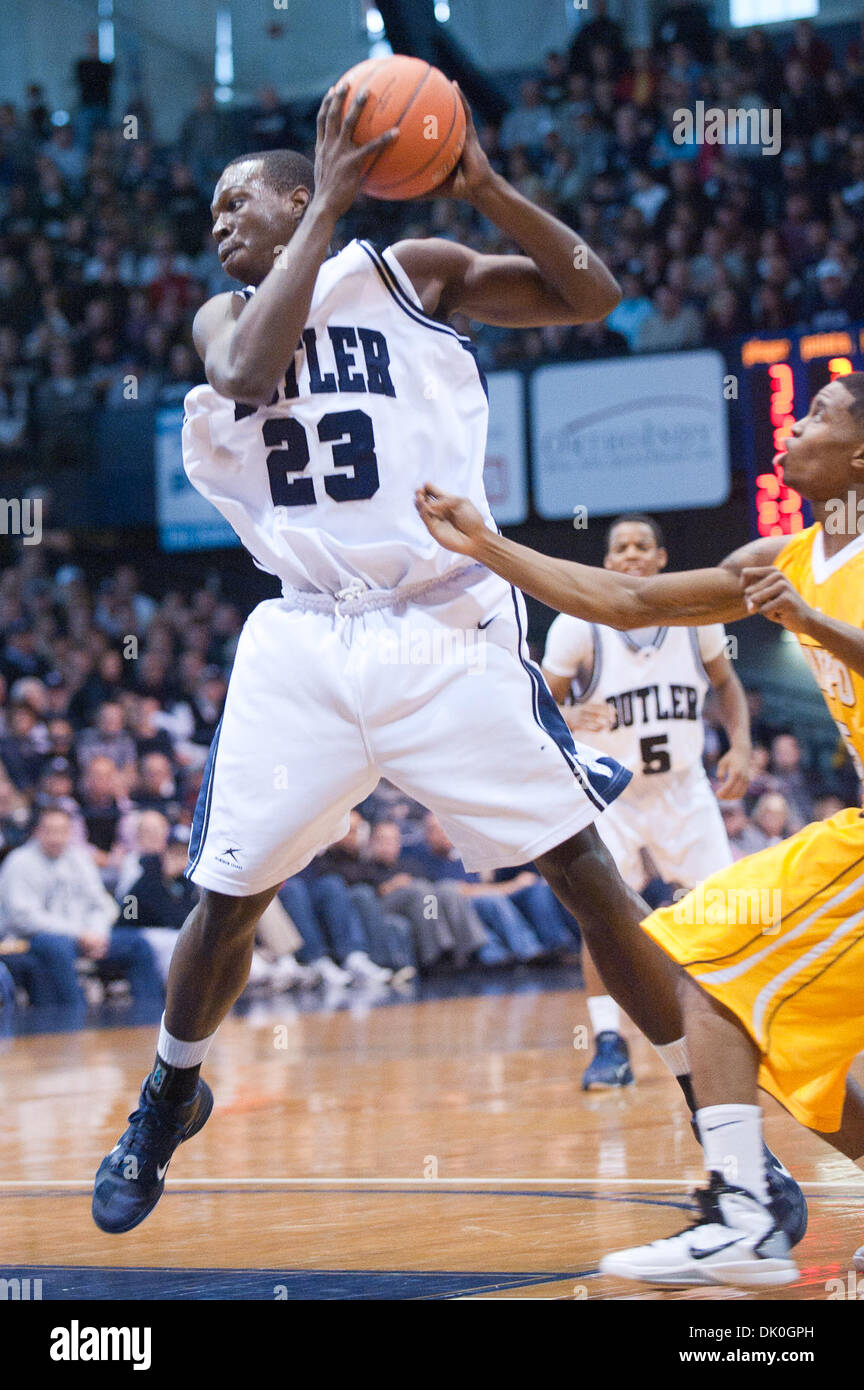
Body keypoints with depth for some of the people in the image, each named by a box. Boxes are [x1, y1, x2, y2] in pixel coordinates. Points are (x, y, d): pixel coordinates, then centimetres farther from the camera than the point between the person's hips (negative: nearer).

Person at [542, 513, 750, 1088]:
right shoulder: (578, 625, -15)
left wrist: (741, 745, -5)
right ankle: (610, 1045, -8)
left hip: (684, 787, 2)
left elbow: (726, 681, 10)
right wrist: (570, 718, -32)